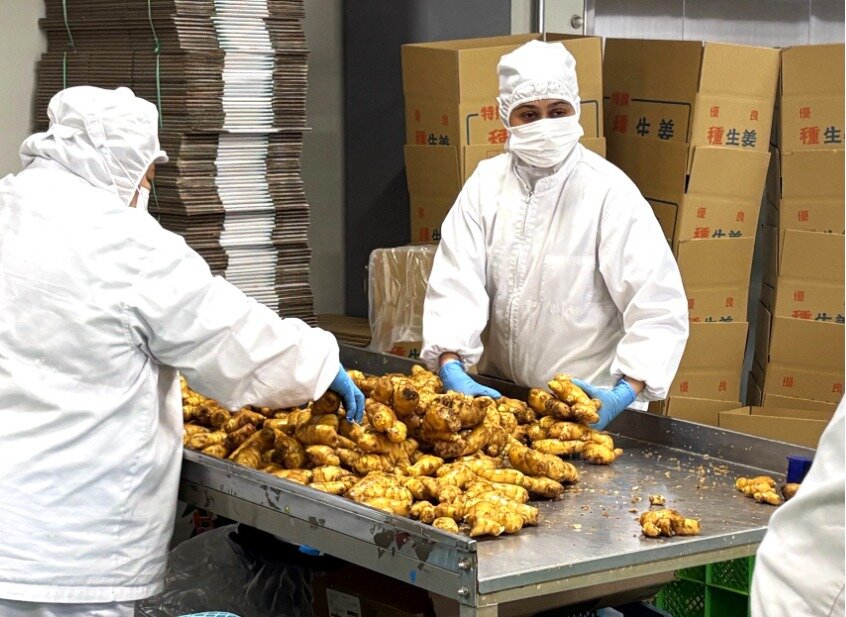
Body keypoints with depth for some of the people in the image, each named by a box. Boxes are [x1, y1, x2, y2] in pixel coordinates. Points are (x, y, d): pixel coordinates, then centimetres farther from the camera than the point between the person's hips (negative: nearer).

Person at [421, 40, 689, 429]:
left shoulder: (608, 191, -11)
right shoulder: (487, 182, 2)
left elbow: (659, 308, -15)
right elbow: (456, 282, -4)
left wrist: (623, 394, -26)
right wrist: (452, 368, -19)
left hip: (587, 401, -4)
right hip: (498, 394, 4)